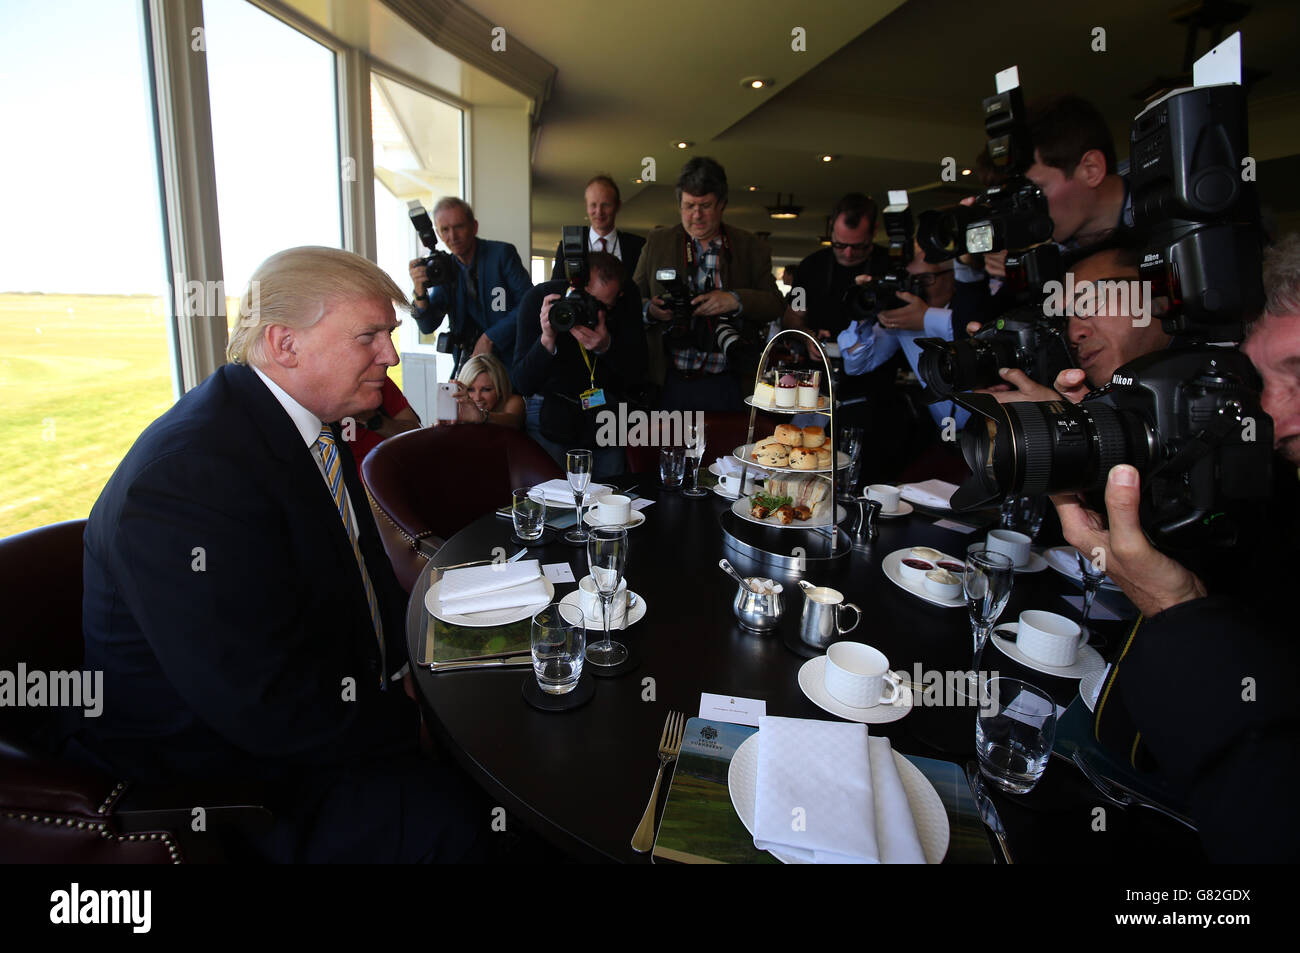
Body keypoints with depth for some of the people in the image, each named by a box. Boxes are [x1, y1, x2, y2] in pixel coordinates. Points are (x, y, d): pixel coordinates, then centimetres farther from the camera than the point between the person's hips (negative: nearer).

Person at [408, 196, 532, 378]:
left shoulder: (502, 253, -4)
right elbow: (428, 327, 5)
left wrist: (490, 337, -15)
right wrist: (420, 291, -14)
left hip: (509, 358, -4)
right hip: (467, 360, 4)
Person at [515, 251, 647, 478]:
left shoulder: (627, 299, -10)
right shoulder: (538, 299, -14)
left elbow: (636, 377, -12)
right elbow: (524, 382, -17)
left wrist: (606, 346, -30)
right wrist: (547, 340, -33)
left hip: (607, 407, 2)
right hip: (551, 410, -1)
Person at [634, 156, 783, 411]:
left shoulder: (752, 247, 6)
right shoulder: (657, 242, 9)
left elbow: (775, 304, 1)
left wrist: (736, 300, -18)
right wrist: (650, 310, -14)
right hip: (669, 383, 1)